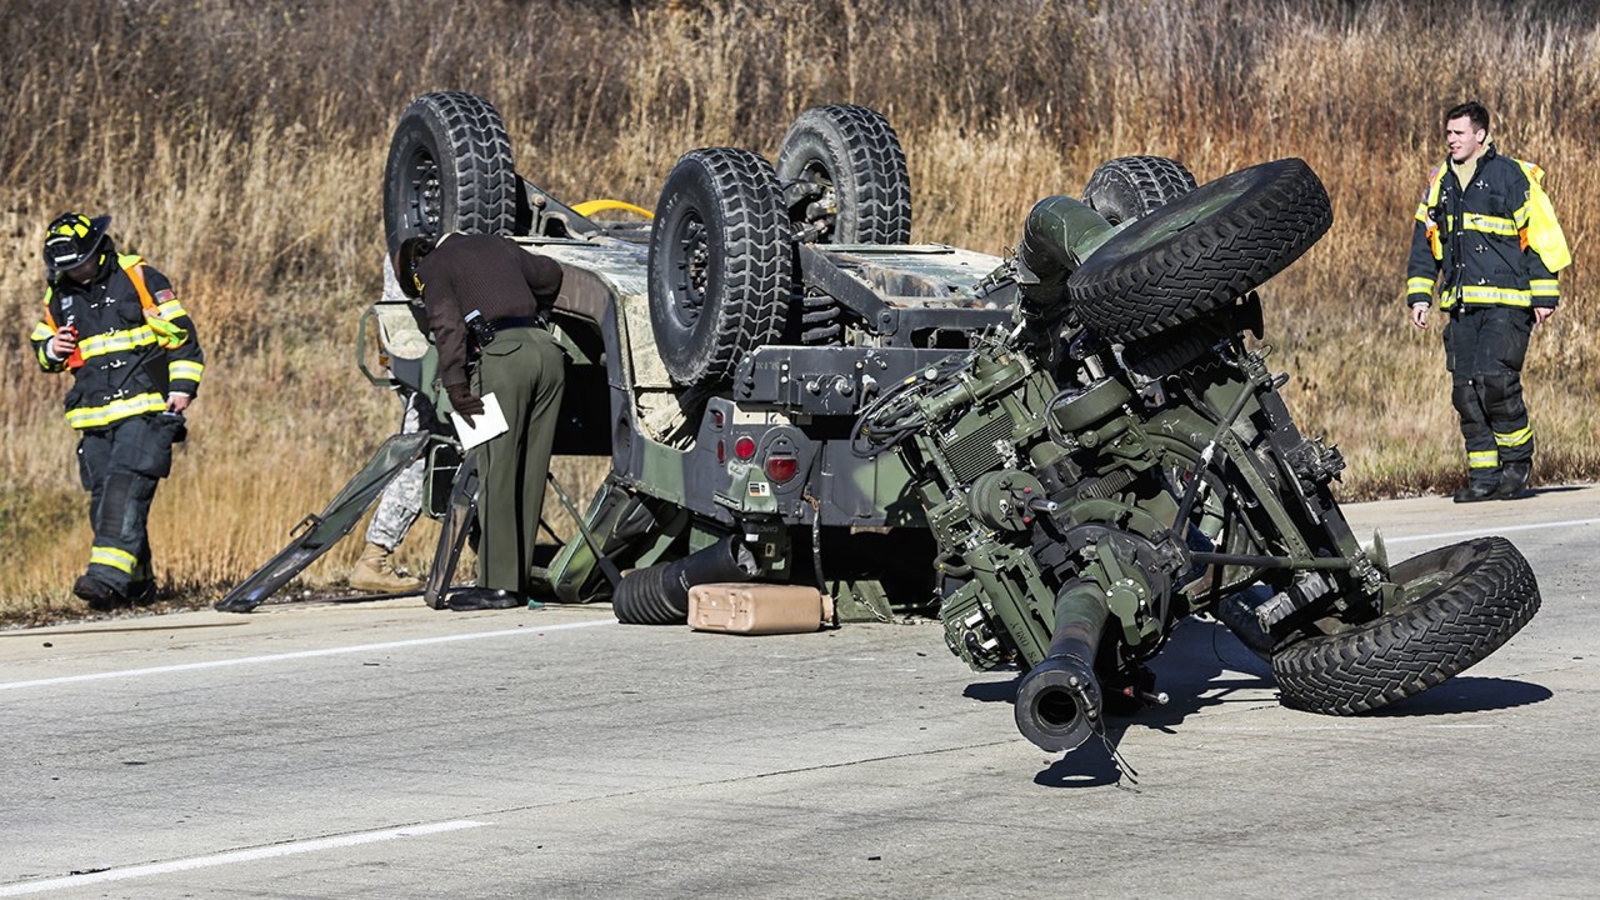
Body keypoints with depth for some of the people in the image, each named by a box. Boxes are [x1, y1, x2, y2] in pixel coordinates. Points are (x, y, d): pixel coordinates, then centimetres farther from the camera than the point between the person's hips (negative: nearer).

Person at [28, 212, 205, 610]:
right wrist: (52, 350, 1)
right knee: (104, 499, 2)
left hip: (146, 408, -6)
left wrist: (182, 387, -6)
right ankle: (136, 584, 13)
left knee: (126, 487, -20)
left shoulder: (139, 279, -1)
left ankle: (109, 573, -30)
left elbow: (181, 335, 2)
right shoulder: (59, 295, 13)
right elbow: (40, 346, 25)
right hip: (95, 419, 6)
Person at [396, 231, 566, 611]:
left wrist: (455, 385, -10)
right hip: (547, 349, 7)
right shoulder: (497, 245, 28)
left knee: (496, 475, -4)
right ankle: (518, 581, 11)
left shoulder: (433, 267, 9)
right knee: (530, 476, 9)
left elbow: (447, 325, -6)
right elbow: (550, 274, 37)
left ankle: (499, 584, -7)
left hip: (502, 352, -6)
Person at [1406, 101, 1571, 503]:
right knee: (1465, 388, 0)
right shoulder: (1440, 184, 15)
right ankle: (1484, 476, 7)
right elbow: (1425, 243, 22)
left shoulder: (1513, 177, -2)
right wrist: (1419, 295, 13)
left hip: (1506, 303, -6)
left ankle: (1518, 460, 2)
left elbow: (1543, 237, -2)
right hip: (1461, 306, 6)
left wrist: (1544, 295, -6)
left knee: (1495, 378, -17)